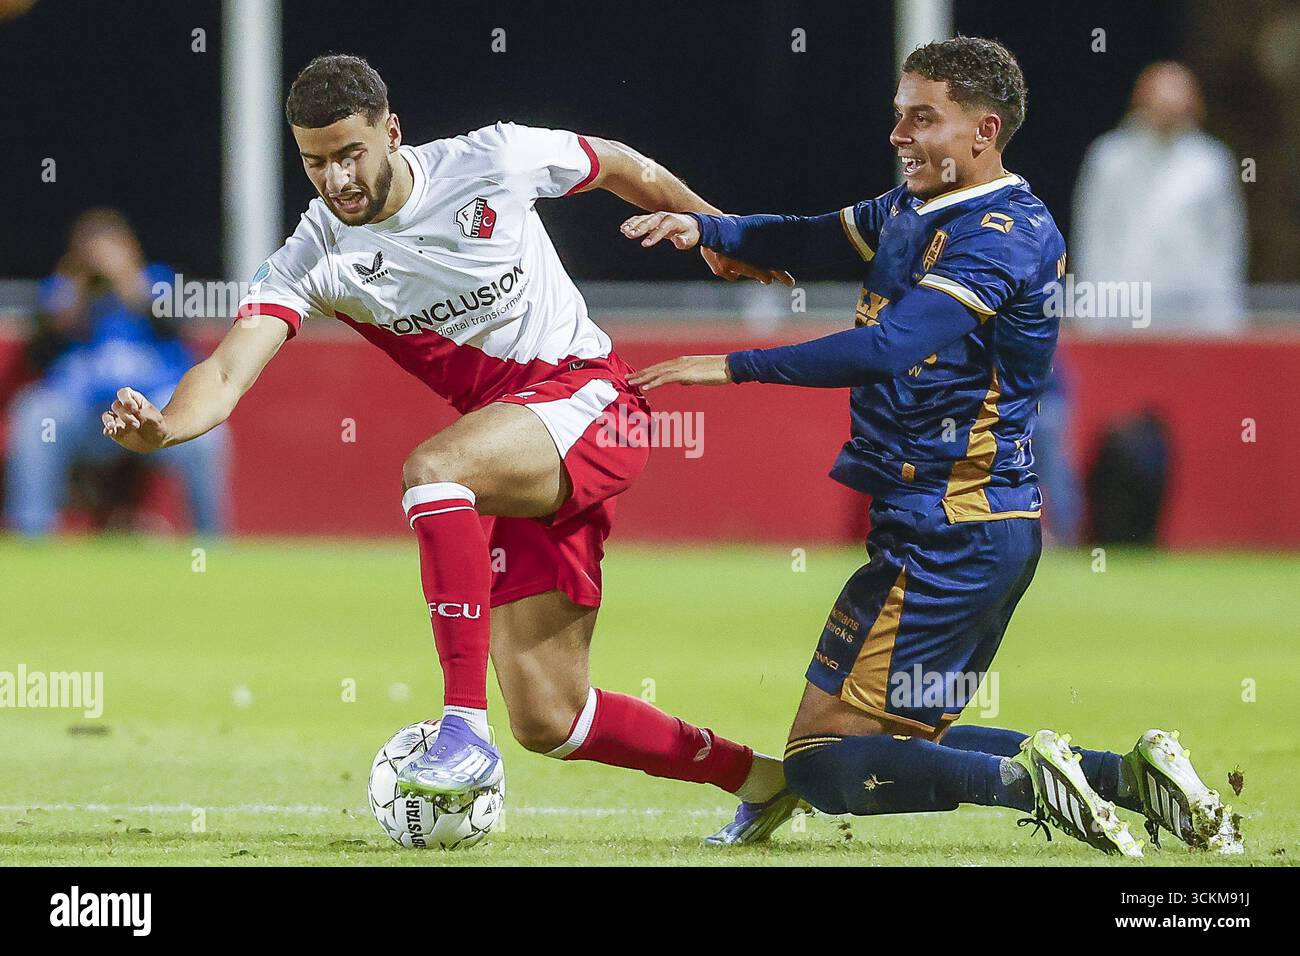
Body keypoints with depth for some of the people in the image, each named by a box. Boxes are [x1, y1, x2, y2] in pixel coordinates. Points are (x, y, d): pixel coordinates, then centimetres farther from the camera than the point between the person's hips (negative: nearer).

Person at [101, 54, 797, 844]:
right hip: (516, 467, 5)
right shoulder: (314, 260, -5)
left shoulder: (495, 160, -10)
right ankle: (757, 777, 22)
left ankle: (467, 730, -36)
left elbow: (621, 167, 10)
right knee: (546, 722, 1)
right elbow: (231, 370, -18)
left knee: (432, 468, -34)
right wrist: (164, 426, -40)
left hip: (589, 402, -5)